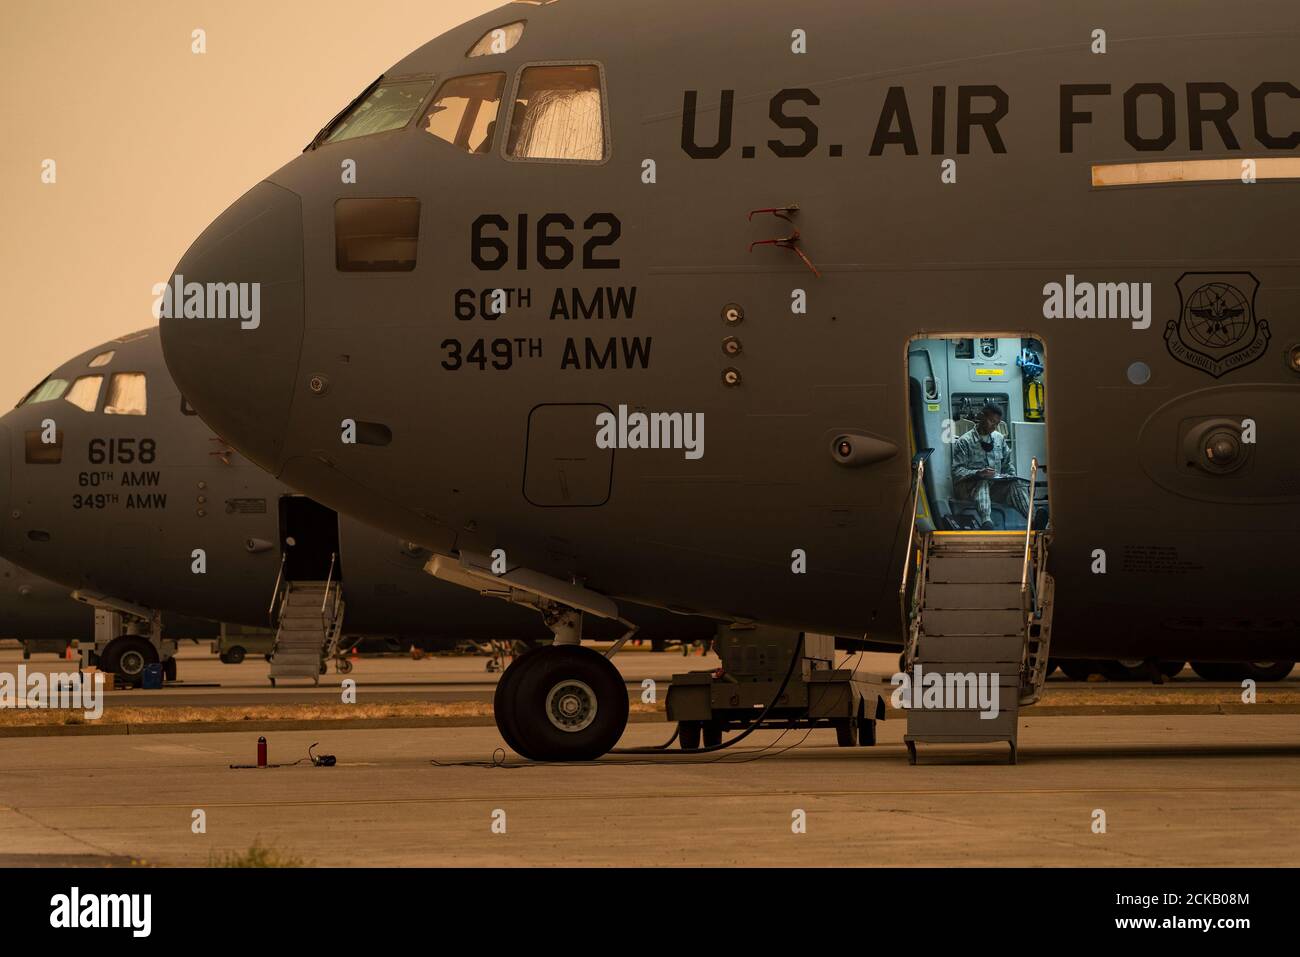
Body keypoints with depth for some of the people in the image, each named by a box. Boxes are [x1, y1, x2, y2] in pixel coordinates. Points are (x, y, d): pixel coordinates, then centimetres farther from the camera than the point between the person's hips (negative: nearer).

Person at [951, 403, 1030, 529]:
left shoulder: (999, 438, 17)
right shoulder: (964, 442, -1)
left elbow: (1008, 462, 26)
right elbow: (957, 471, -9)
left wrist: (1011, 476, 4)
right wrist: (978, 473, -25)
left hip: (995, 484, 5)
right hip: (969, 485, -5)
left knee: (1016, 486, -25)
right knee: (982, 484, -39)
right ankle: (986, 522, -67)